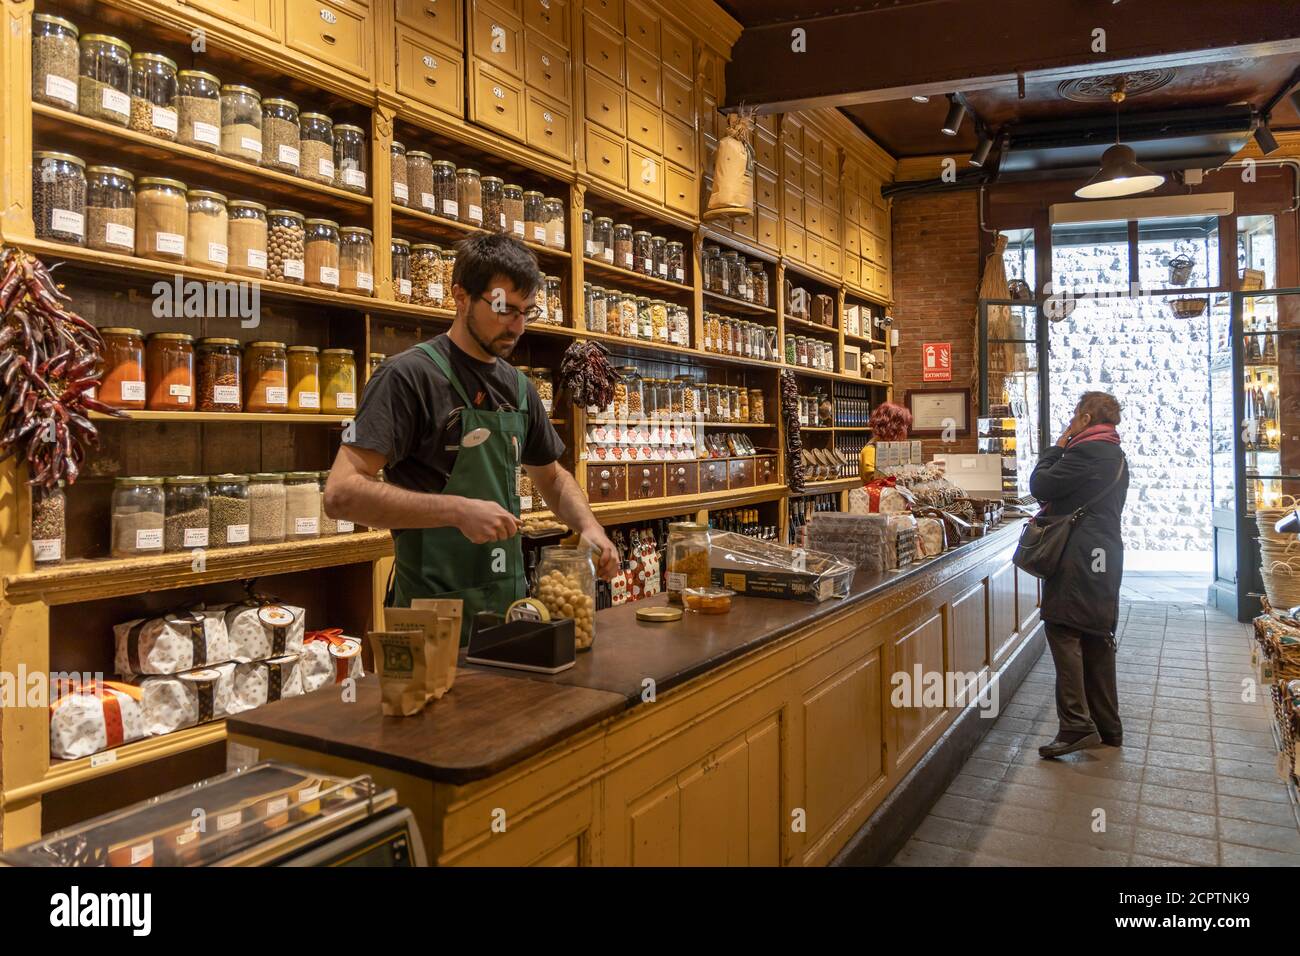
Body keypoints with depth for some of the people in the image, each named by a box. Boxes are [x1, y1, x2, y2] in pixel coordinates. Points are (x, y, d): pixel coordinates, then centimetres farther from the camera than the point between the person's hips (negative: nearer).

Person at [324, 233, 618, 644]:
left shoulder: (519, 387, 8)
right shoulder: (409, 375, -13)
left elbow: (552, 477, 21)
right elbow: (342, 493, -21)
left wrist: (589, 526, 1)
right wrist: (458, 511, -28)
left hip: (511, 605, 7)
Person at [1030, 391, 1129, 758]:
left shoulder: (1086, 452, -14)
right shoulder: (1115, 455, 19)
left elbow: (1040, 486, -14)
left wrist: (1057, 446, -2)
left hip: (1078, 559, -10)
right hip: (1105, 558, 10)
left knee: (1063, 632, -9)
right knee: (1097, 639, 13)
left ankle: (1076, 725, -14)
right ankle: (1107, 727, 19)